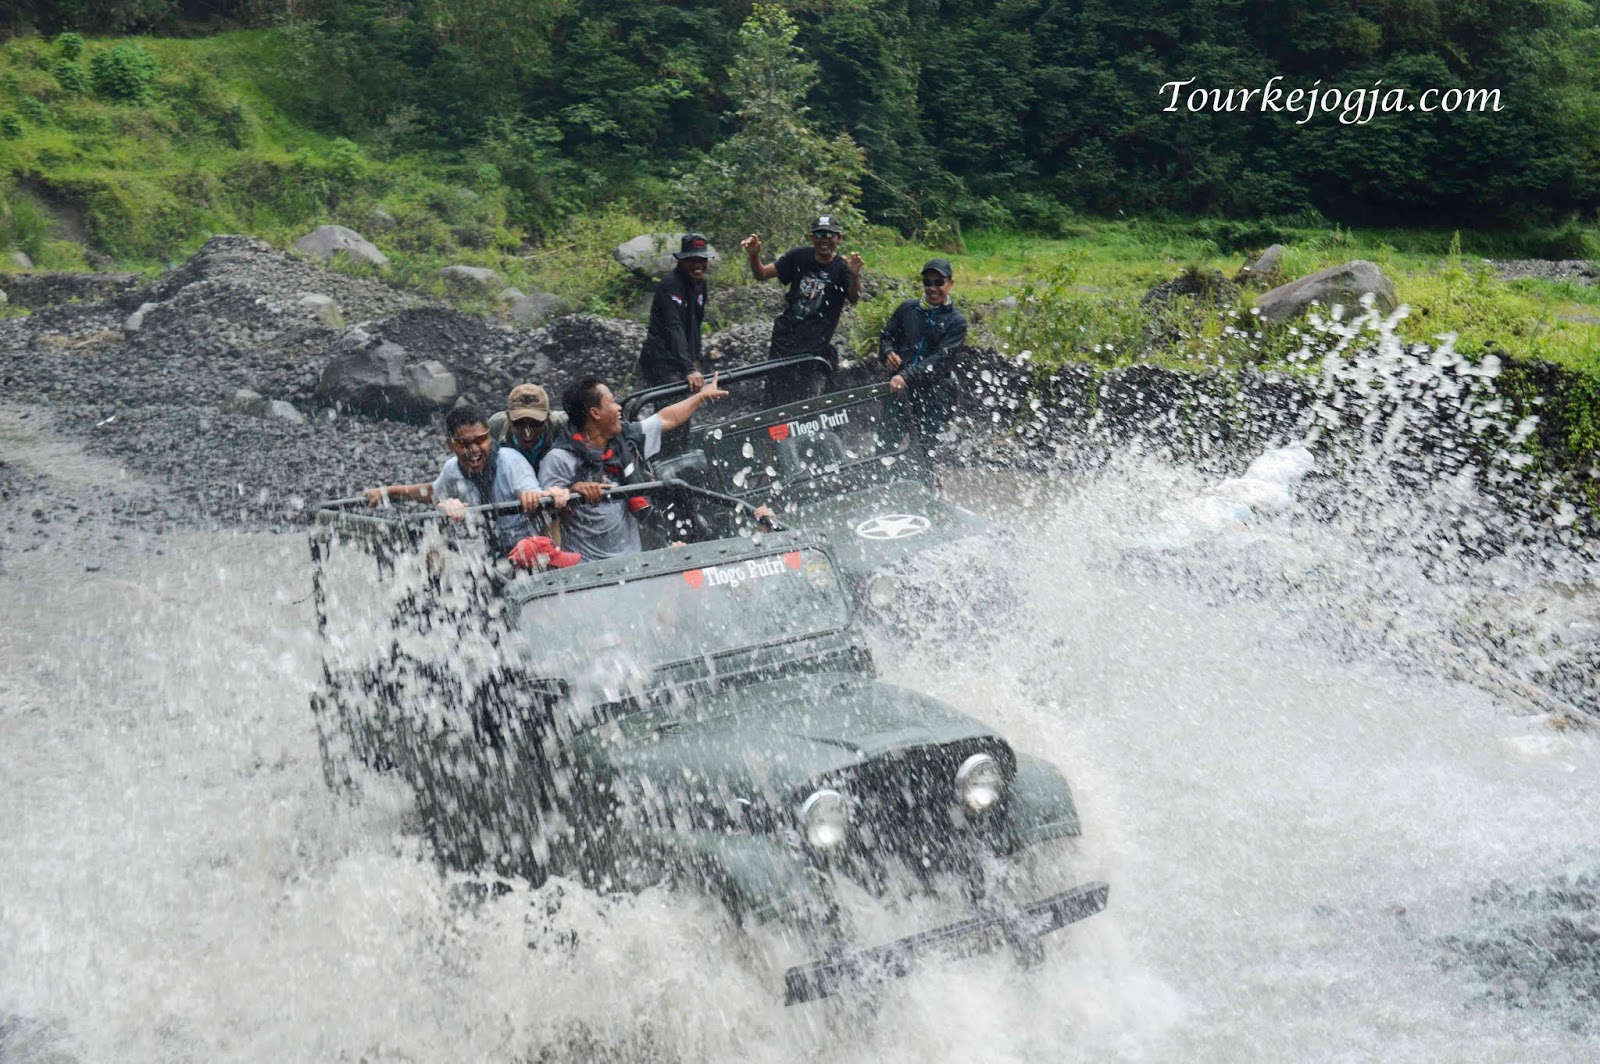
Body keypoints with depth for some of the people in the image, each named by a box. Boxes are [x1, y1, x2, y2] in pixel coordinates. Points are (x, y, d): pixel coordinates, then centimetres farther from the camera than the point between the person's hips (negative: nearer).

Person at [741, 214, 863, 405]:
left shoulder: (842, 267, -7)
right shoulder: (800, 257, 3)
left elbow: (854, 298, -23)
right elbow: (762, 274, 5)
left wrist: (855, 276, -45)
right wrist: (754, 255, -16)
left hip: (815, 348, -4)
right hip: (783, 341, 4)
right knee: (775, 402, 10)